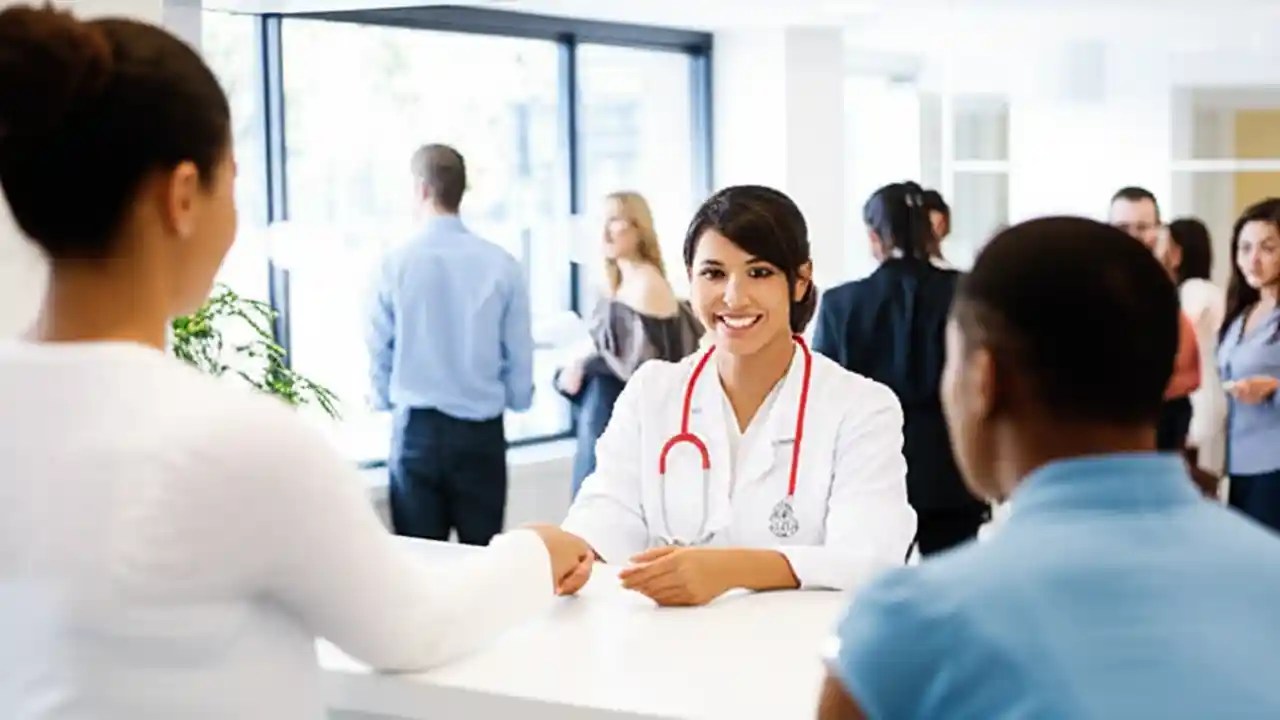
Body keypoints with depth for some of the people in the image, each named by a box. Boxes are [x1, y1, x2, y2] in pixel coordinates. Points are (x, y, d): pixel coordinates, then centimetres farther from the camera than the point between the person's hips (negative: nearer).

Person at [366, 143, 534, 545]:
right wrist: (516, 401, 21)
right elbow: (519, 355, 0)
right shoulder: (501, 265, -6)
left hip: (417, 428, 0)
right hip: (481, 430, 0)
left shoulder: (395, 264, -7)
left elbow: (378, 348, 2)